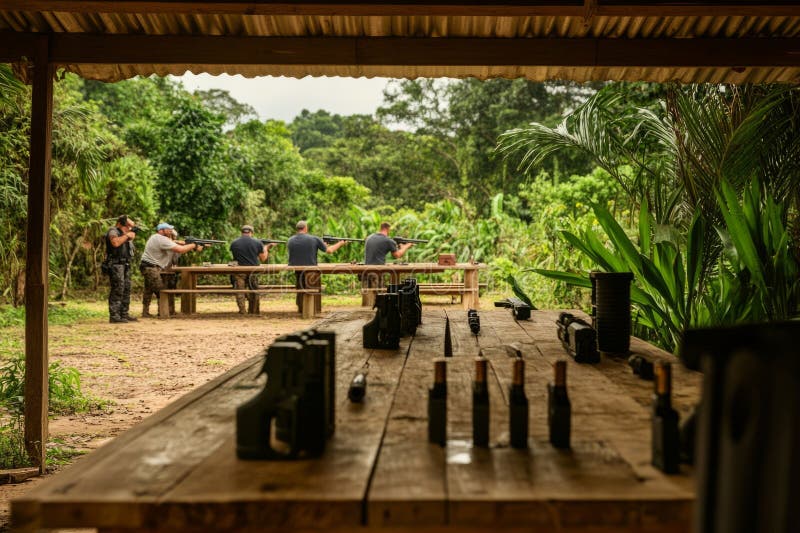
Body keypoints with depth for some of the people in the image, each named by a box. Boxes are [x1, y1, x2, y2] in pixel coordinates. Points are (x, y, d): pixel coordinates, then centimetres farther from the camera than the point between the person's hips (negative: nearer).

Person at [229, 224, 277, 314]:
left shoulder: (234, 243, 0)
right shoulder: (257, 243, -3)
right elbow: (263, 259, 6)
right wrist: (266, 248, 25)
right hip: (253, 271, 1)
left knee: (240, 293, 5)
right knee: (253, 293, 14)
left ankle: (242, 311, 1)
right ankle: (253, 311, 20)